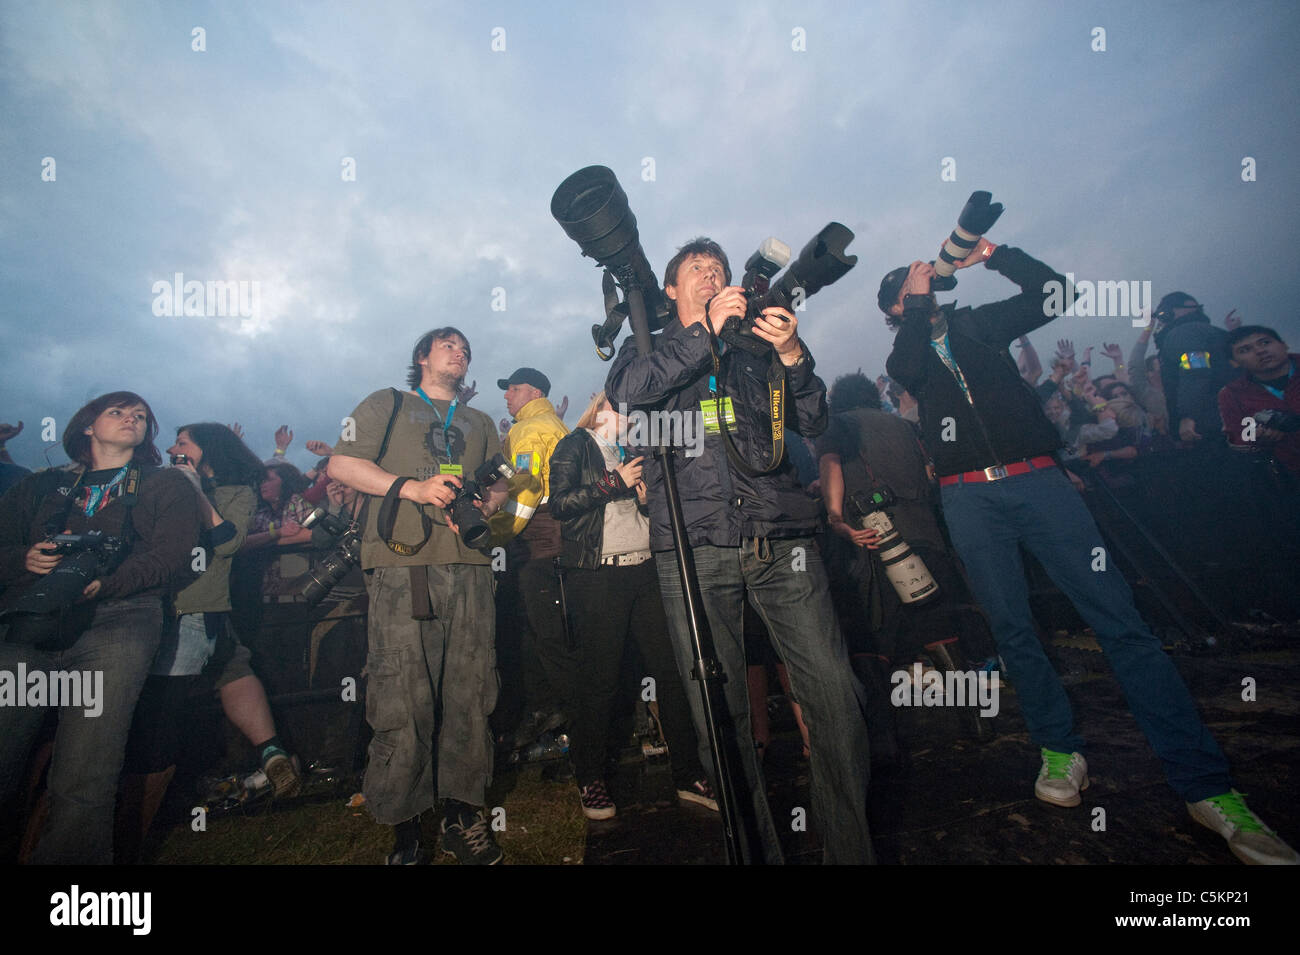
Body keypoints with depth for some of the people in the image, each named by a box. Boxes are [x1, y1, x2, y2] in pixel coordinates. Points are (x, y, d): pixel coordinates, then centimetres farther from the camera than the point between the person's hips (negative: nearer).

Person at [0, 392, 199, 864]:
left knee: (82, 781, -13)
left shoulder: (166, 486, 18)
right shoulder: (42, 486, 28)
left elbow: (173, 555, 3)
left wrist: (103, 583, -11)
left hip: (117, 620, -3)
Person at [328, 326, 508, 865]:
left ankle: (463, 815, 13)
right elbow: (341, 465, 6)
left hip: (469, 567, 4)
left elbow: (500, 486, 27)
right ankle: (403, 828, 6)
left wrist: (486, 504, 3)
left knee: (469, 696, 0)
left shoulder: (480, 424, 29)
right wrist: (412, 487, -6)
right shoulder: (387, 405, 17)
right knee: (404, 699, -8)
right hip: (402, 564, -3)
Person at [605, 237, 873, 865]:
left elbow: (811, 424, 14)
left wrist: (793, 356, -3)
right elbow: (625, 392, -4)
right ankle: (755, 848, 18)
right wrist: (705, 330, -7)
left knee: (834, 691, -6)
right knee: (719, 709, 0)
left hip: (780, 539, 2)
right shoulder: (649, 351, 21)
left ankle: (852, 847, 11)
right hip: (694, 544, -1)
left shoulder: (754, 351, 24)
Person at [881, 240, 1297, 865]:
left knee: (1118, 617, -6)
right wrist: (918, 305, -2)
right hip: (968, 497, 0)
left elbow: (1048, 293, 13)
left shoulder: (979, 324, 19)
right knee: (1012, 626, 0)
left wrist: (992, 254, 6)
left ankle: (1207, 787, -1)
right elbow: (909, 373, -8)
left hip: (1034, 479, 0)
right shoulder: (905, 353, 14)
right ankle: (1059, 749, 18)